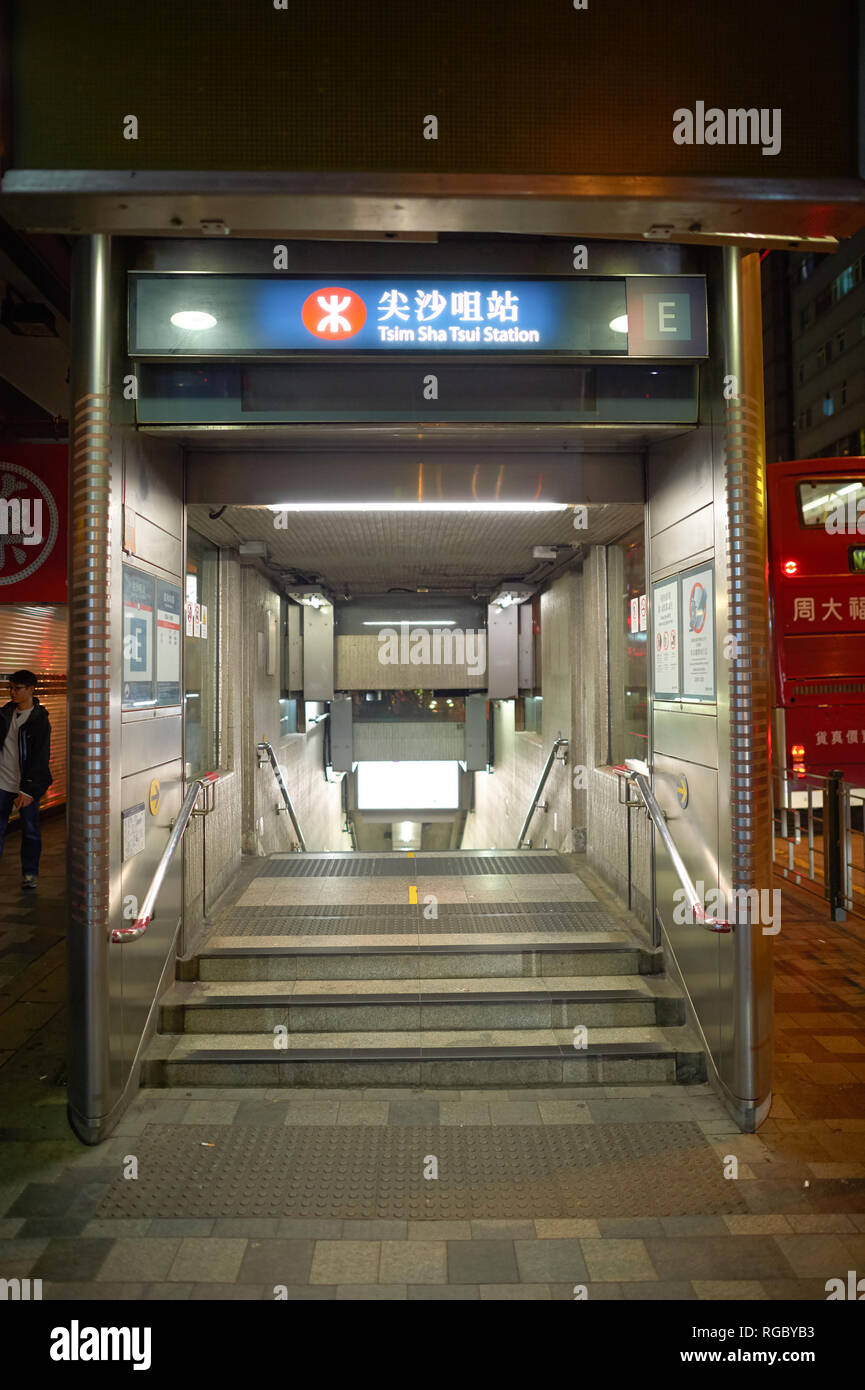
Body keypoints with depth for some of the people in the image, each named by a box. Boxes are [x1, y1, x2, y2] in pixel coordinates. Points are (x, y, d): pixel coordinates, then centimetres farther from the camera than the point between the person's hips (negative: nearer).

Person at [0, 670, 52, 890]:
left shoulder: (39, 719, -9)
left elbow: (40, 758, -11)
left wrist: (29, 790, -16)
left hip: (28, 784, -4)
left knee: (30, 830, 7)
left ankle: (30, 874, 21)